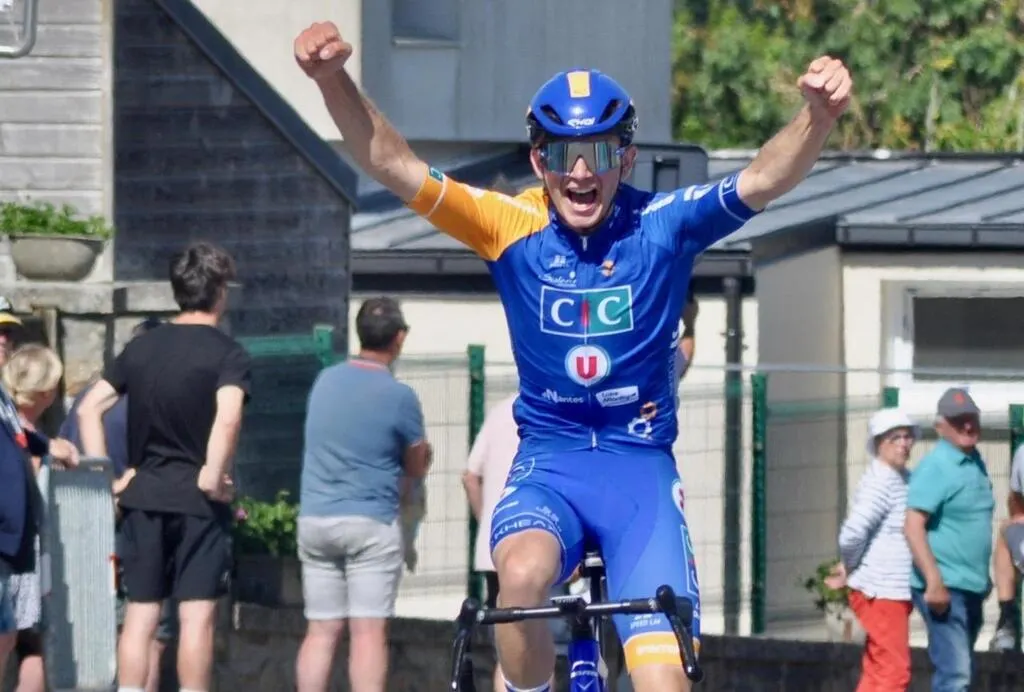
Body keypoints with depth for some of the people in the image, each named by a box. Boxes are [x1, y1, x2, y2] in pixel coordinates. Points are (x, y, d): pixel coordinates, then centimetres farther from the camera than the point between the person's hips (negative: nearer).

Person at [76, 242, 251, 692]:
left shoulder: (141, 347, 10)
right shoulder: (227, 354, -7)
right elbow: (228, 418, -25)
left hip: (142, 498, 5)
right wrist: (213, 476, -14)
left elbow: (89, 409, 7)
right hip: (199, 502, -5)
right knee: (197, 616, -2)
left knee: (140, 613, 6)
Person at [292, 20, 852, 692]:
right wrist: (334, 82, -33)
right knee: (523, 573, -33)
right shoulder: (513, 225, -6)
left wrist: (819, 118, -44)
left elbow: (764, 180, -23)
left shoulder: (662, 226, -7)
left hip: (641, 467, 0)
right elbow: (396, 167, -16)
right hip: (549, 462, 0)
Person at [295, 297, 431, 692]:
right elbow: (417, 468, 4)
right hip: (371, 521, -5)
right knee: (368, 632, -7)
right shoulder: (398, 396, -9)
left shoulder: (325, 381, 7)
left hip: (315, 520, 5)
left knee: (321, 631, 6)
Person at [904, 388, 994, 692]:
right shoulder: (936, 467, -13)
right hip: (945, 589, -9)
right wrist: (934, 582, -26)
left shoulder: (975, 463, 14)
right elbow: (913, 526, -20)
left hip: (972, 587, 9)